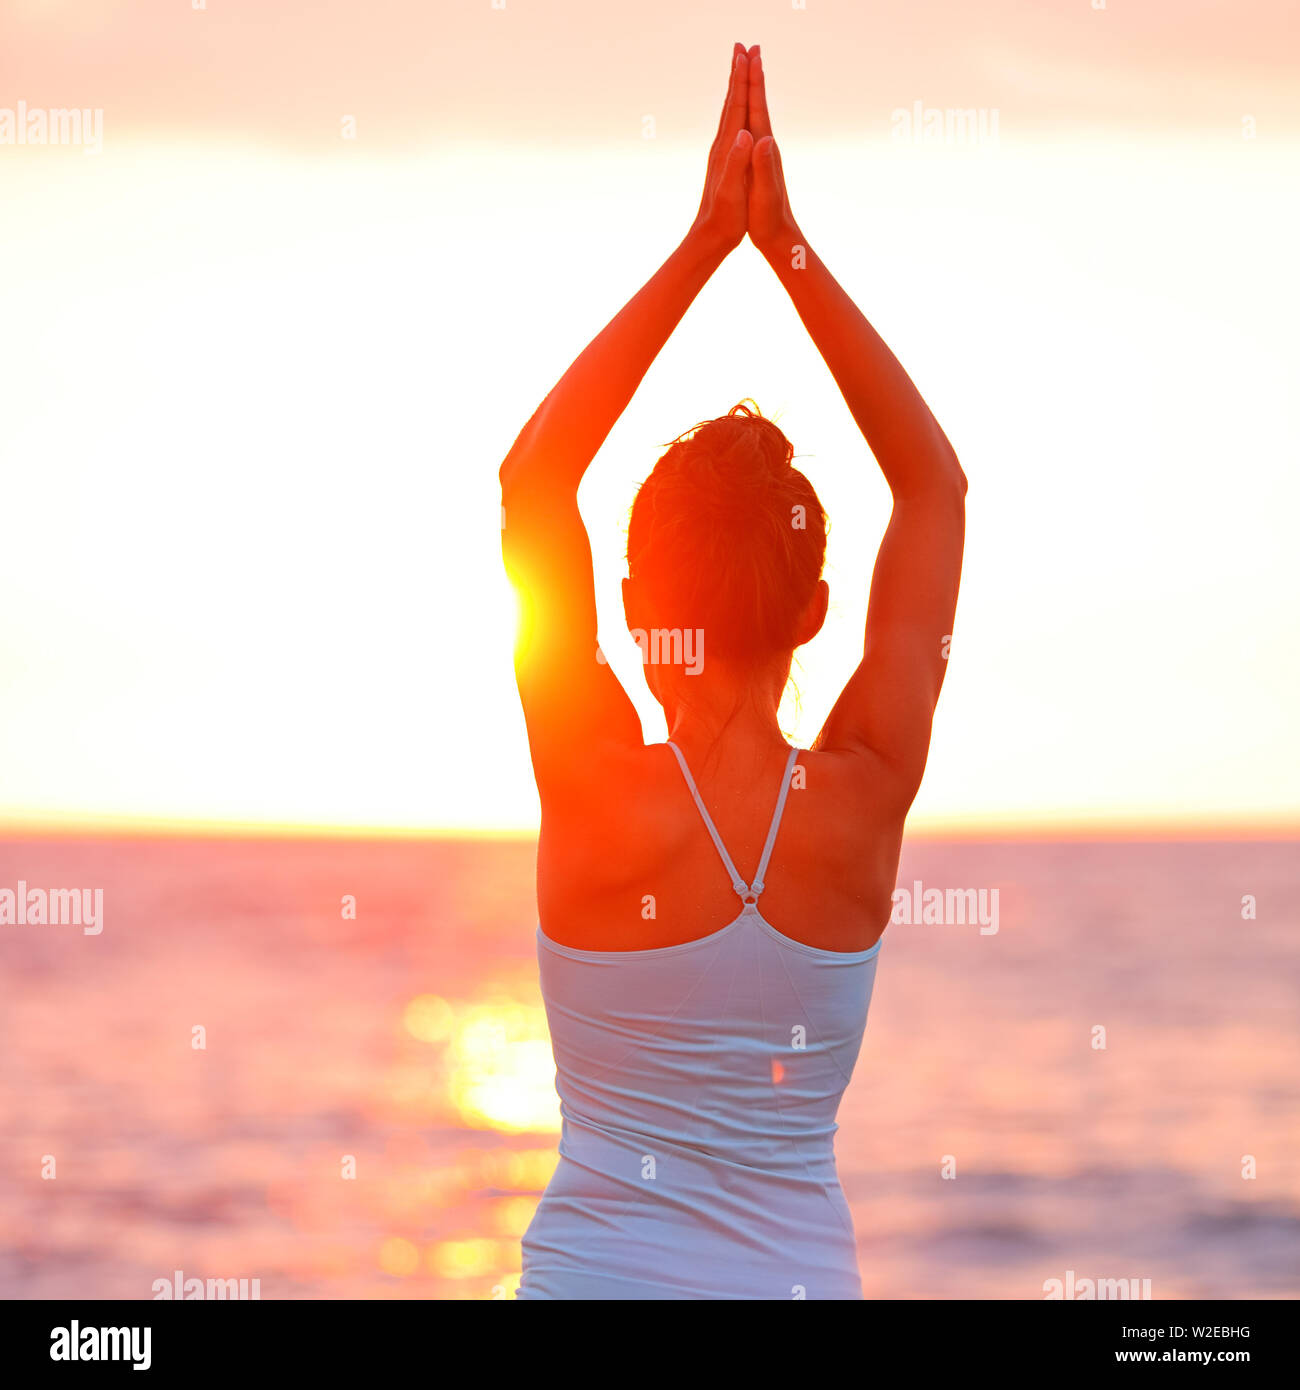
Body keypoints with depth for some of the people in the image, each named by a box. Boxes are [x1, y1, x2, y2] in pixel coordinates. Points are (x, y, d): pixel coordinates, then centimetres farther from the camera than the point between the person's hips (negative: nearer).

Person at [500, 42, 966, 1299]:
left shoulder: (603, 798, -11)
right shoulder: (861, 803, -6)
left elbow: (532, 476, -3)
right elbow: (936, 485, 4)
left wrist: (704, 244, -2)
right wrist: (787, 245, 3)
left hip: (592, 1268, -2)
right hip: (800, 1270, 2)